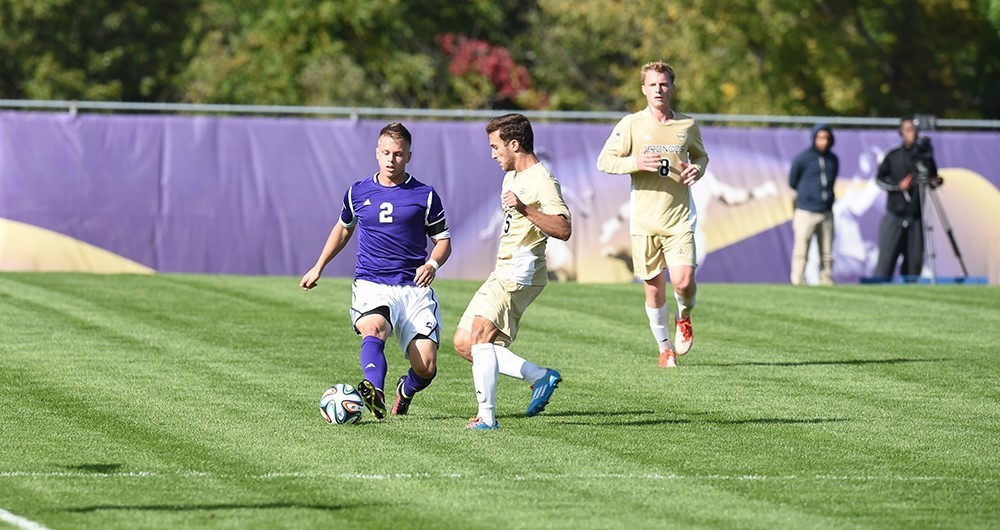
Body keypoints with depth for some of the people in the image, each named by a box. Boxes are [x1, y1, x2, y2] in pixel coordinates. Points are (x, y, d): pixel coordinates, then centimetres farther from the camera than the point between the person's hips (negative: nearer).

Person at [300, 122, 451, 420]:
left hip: (414, 288, 0)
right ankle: (374, 392, -60)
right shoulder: (358, 193, 12)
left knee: (426, 367, -9)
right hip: (371, 285, 0)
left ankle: (406, 391, 28)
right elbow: (343, 228, 30)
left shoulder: (425, 195, 6)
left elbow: (442, 239, 12)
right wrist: (318, 267, 29)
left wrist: (433, 264, -9)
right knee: (373, 328, -36)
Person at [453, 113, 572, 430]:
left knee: (480, 332, -25)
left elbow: (563, 230, -26)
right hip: (502, 273, 11)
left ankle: (487, 415, -26)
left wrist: (525, 209, -33)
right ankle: (540, 377, 8)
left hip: (520, 273, -11)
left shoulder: (541, 181, -13)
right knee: (464, 343, 5)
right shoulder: (512, 178, 18)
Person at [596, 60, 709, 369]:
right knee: (654, 289, 3)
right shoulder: (631, 124, 0)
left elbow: (701, 156, 24)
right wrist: (636, 162, -17)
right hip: (644, 221, 0)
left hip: (679, 219, 0)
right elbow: (604, 161, 0)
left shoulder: (687, 125, 7)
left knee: (683, 280, -16)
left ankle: (684, 317, 17)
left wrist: (697, 169, 0)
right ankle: (664, 347, 21)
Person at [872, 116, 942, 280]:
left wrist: (935, 182, -8)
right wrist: (898, 186, -12)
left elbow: (932, 178, 15)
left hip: (916, 217, 2)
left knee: (914, 260, 1)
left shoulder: (925, 155, 5)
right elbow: (880, 179, 4)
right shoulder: (893, 156, 1)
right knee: (886, 257, -7)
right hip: (894, 216, -2)